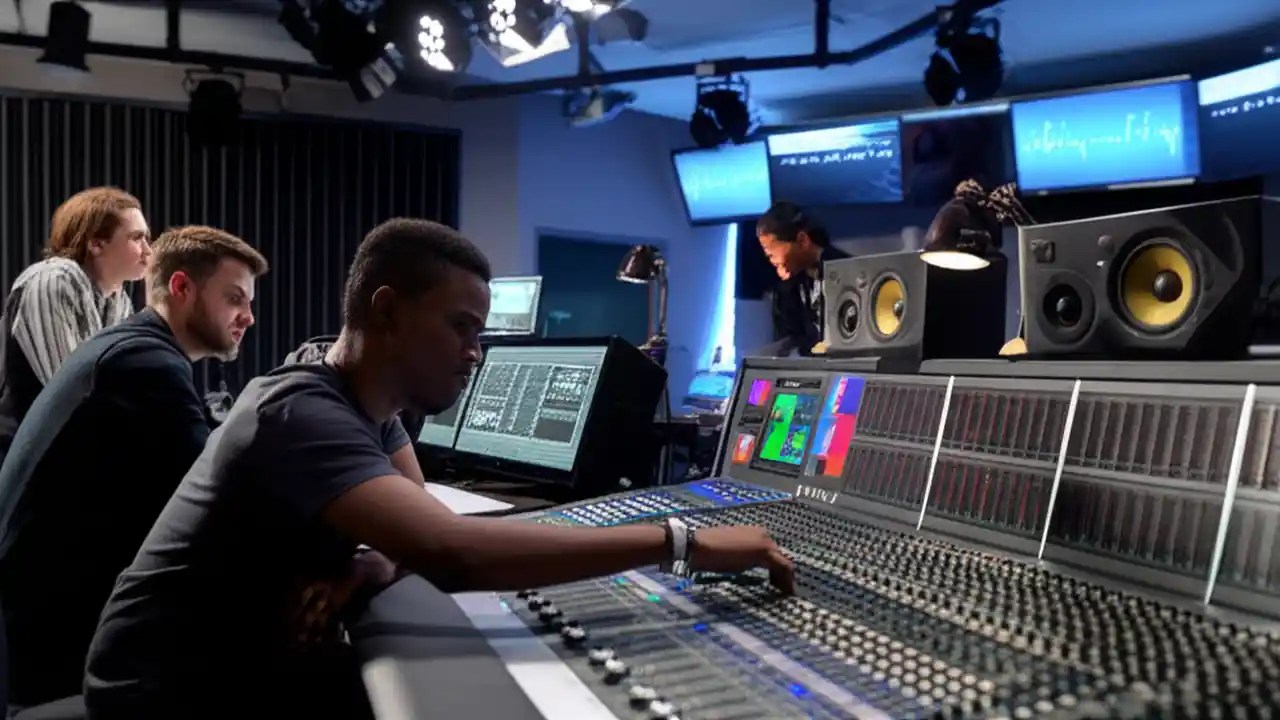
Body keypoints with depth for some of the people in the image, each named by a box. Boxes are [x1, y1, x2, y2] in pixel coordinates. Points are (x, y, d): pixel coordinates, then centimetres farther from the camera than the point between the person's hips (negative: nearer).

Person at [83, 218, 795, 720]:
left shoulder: (356, 408, 1)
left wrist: (364, 570, -20)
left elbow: (415, 533, 4)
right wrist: (682, 541, -40)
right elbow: (450, 552, -44)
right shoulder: (305, 413, -29)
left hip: (246, 660, 7)